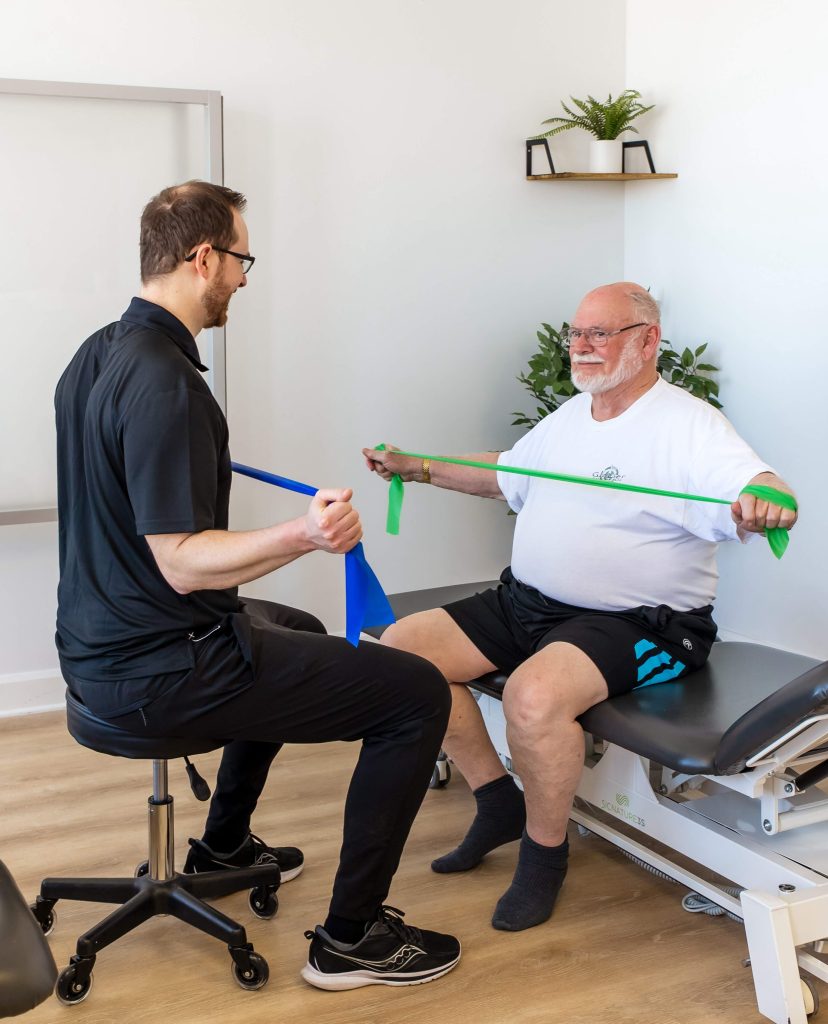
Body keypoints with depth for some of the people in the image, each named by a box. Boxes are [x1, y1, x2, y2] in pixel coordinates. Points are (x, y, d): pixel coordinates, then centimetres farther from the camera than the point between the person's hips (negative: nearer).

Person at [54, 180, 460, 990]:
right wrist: (303, 536, -38)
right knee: (418, 692, -9)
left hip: (100, 647, 11)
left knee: (295, 632, 36)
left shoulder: (96, 355, 7)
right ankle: (350, 936, 2)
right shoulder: (166, 384, -24)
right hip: (160, 672, -11)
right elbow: (182, 563, -26)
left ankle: (224, 844, 44)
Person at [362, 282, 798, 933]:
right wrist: (416, 467, 28)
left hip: (635, 623, -8)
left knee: (534, 695, -37)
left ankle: (545, 853, -7)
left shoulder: (689, 426, -12)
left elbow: (766, 491, -27)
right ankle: (498, 803, 10)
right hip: (525, 604, 9)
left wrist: (766, 503, -51)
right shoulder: (569, 417, 15)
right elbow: (504, 474, 30)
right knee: (403, 648, -3)